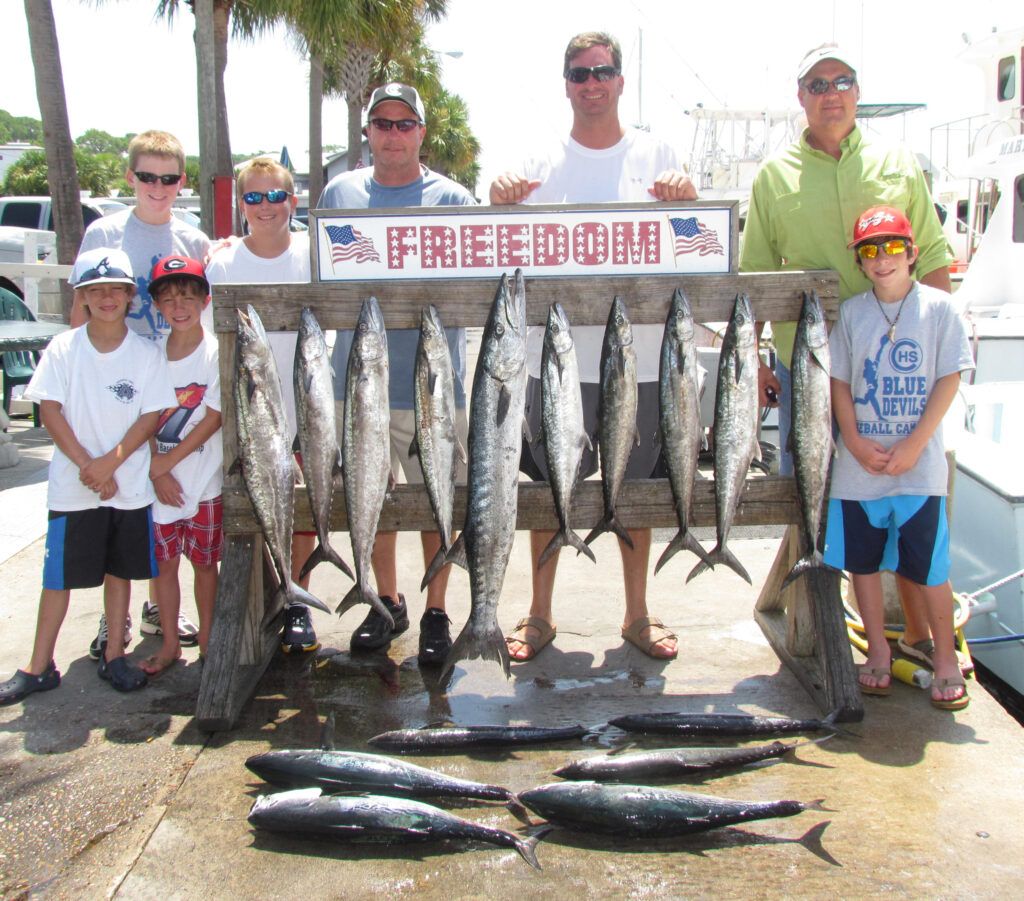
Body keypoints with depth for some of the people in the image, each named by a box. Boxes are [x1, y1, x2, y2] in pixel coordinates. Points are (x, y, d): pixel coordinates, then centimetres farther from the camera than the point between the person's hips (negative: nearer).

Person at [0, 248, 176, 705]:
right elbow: (50, 410, -4)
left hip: (129, 484, 1)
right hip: (72, 487, -1)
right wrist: (86, 464, -12)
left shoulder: (146, 353, -1)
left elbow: (151, 416, -4)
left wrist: (109, 462, -14)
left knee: (119, 569, 11)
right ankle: (39, 667, 15)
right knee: (59, 575, 5)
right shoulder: (63, 348, -2)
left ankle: (114, 655, 24)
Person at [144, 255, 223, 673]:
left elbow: (213, 418, -12)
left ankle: (206, 640, 22)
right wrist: (156, 473, -8)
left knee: (204, 561, 7)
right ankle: (169, 645, 23)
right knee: (163, 561, 10)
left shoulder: (217, 352, -9)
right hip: (158, 480, 3)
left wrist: (167, 462, -11)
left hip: (204, 481, -3)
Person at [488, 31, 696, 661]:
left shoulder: (656, 156, 7)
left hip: (639, 355, 1)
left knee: (637, 487, 11)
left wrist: (685, 197, -21)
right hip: (557, 355, 0)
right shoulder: (541, 163, 6)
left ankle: (638, 614, 27)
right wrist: (501, 202, -18)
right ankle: (540, 615, 23)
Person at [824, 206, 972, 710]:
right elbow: (839, 383, 4)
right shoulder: (850, 313, 4)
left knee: (930, 568, 1)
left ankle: (945, 658, 19)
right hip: (858, 466, 2)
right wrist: (855, 443, -8)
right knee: (863, 563, 9)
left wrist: (913, 445, -10)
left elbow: (949, 379, -3)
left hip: (919, 466, -2)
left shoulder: (937, 308, -2)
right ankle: (878, 651, 25)